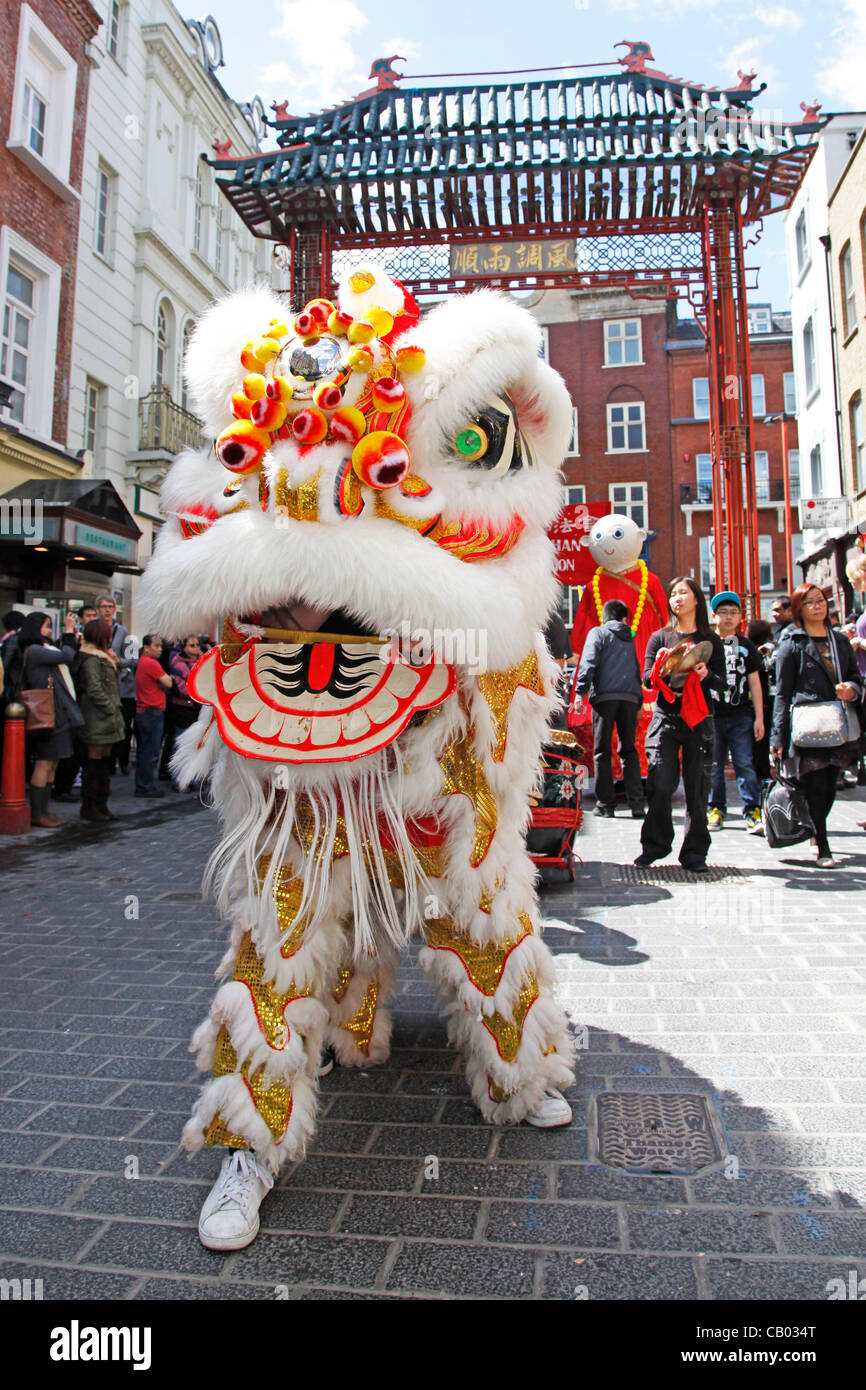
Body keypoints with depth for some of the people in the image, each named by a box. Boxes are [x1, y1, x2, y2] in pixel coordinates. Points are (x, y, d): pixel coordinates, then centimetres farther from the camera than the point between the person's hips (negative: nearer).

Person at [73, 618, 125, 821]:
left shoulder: (101, 656, 19)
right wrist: (112, 709, -17)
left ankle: (101, 805, 19)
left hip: (105, 718, 10)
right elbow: (94, 689, -19)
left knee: (104, 760, 12)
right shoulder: (91, 658, -12)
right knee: (94, 761, -3)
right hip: (98, 718, -10)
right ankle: (89, 807, 4)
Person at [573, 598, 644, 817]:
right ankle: (636, 803, 2)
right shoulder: (629, 639, 25)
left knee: (602, 751, 1)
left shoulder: (598, 633, 9)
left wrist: (580, 692, -10)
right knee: (628, 750, 10)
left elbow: (588, 663, -6)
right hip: (629, 697, 4)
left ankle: (606, 804, -1)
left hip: (605, 696, -4)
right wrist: (639, 702, 30)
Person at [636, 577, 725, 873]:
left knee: (697, 787, 1)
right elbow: (646, 677, 4)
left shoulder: (711, 640, 10)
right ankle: (655, 844, 9)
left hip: (701, 721, 1)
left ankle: (694, 852, 11)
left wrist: (707, 674, -14)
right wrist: (662, 668, -17)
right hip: (666, 717, 0)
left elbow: (722, 683, 7)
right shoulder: (660, 637, 10)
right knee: (661, 784, -8)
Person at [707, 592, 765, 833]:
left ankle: (753, 811, -1)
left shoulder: (746, 646, 10)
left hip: (741, 716, 1)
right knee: (713, 765, 4)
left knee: (744, 764, -4)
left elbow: (754, 683, 10)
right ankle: (716, 809, 15)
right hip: (711, 715, 0)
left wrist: (759, 717, 5)